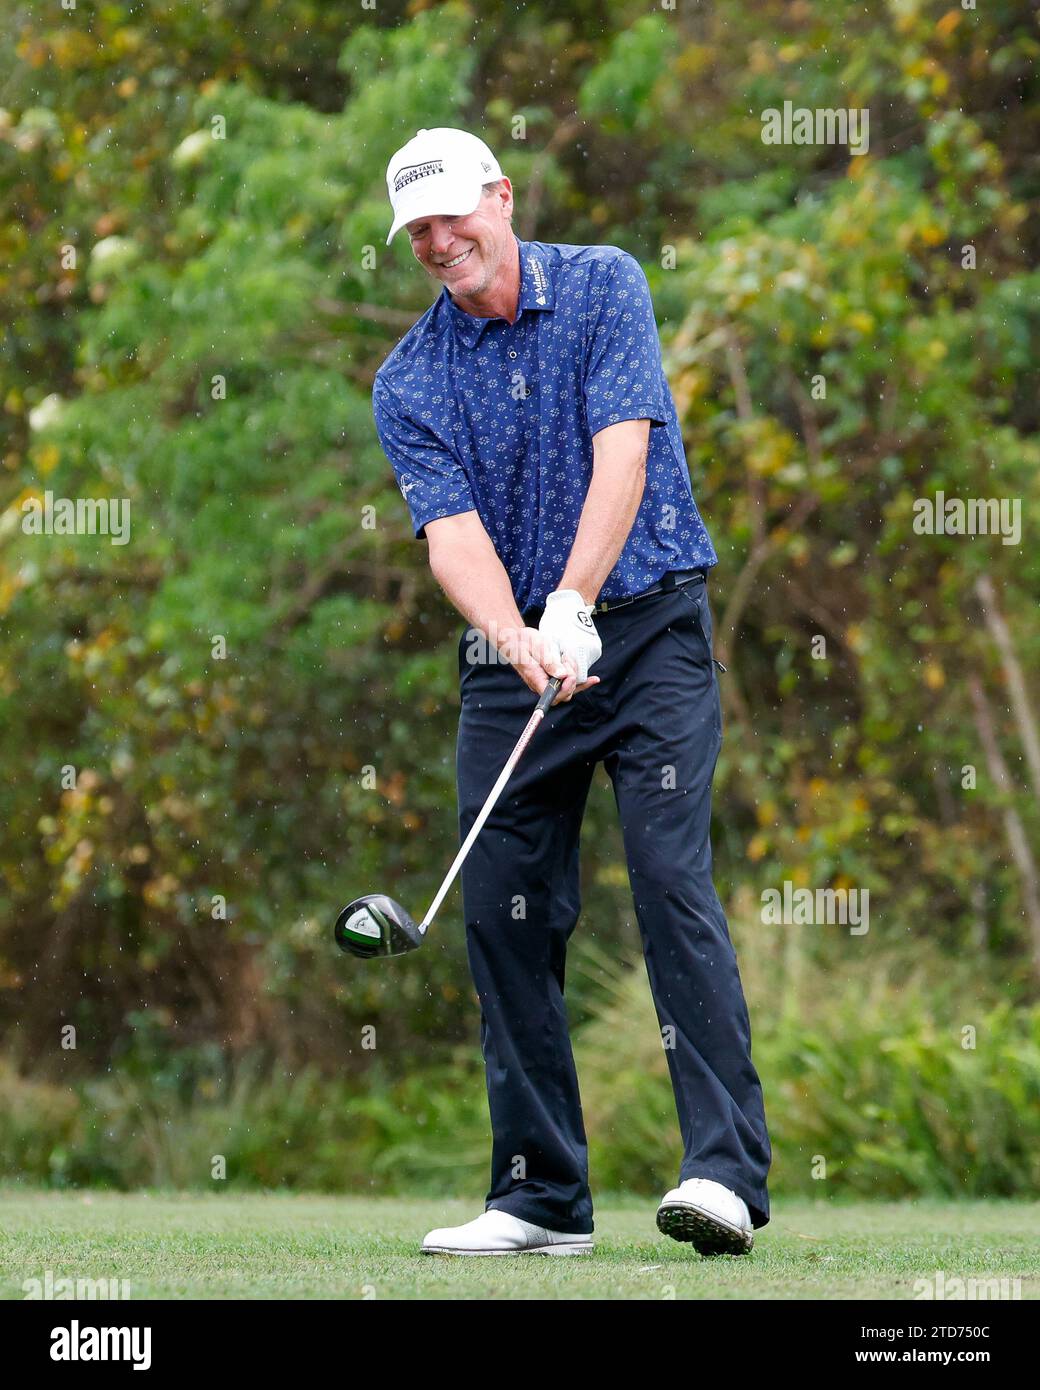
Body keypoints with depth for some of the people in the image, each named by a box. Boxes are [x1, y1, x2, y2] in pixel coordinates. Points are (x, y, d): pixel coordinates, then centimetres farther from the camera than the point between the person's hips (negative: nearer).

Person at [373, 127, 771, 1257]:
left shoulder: (605, 285, -2)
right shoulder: (407, 382, 3)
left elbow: (623, 453, -14)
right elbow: (452, 531, -11)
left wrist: (572, 604, -26)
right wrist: (517, 638, -30)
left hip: (648, 625, -3)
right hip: (510, 653, 3)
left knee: (672, 879, -15)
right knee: (505, 911, -1)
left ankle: (726, 1172, -20)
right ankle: (541, 1196, 7)